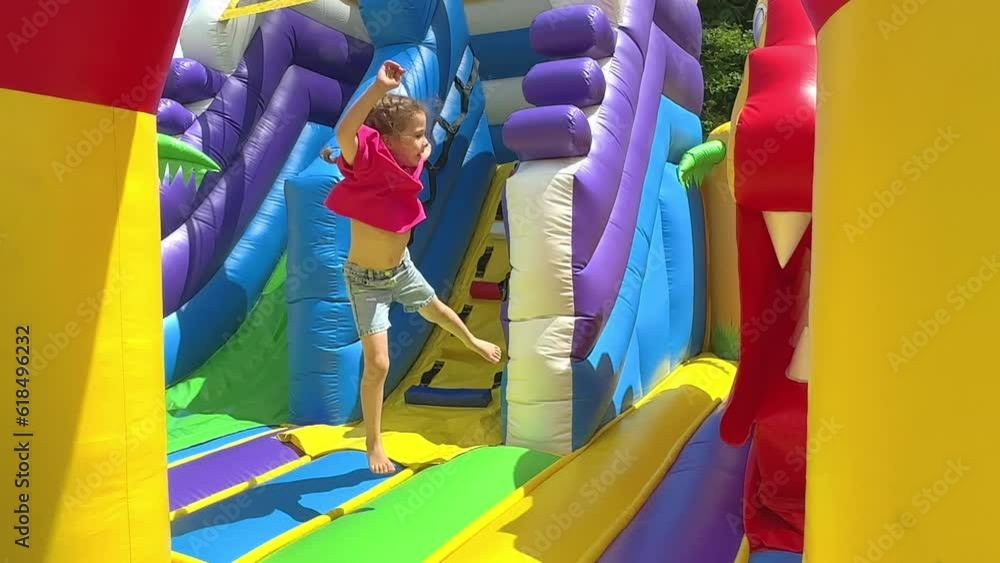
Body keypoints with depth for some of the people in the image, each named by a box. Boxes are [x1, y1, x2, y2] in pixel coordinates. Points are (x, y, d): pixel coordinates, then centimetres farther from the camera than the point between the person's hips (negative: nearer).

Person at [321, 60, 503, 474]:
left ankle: (472, 342, 65)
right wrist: (379, 89, -59)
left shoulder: (406, 165, -9)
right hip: (366, 280, -6)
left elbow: (424, 149, 18)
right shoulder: (368, 163, -28)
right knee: (377, 364, -7)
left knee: (435, 309, 32)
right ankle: (374, 444, 15)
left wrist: (421, 151, 0)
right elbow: (344, 134, -52)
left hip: (402, 269, 6)